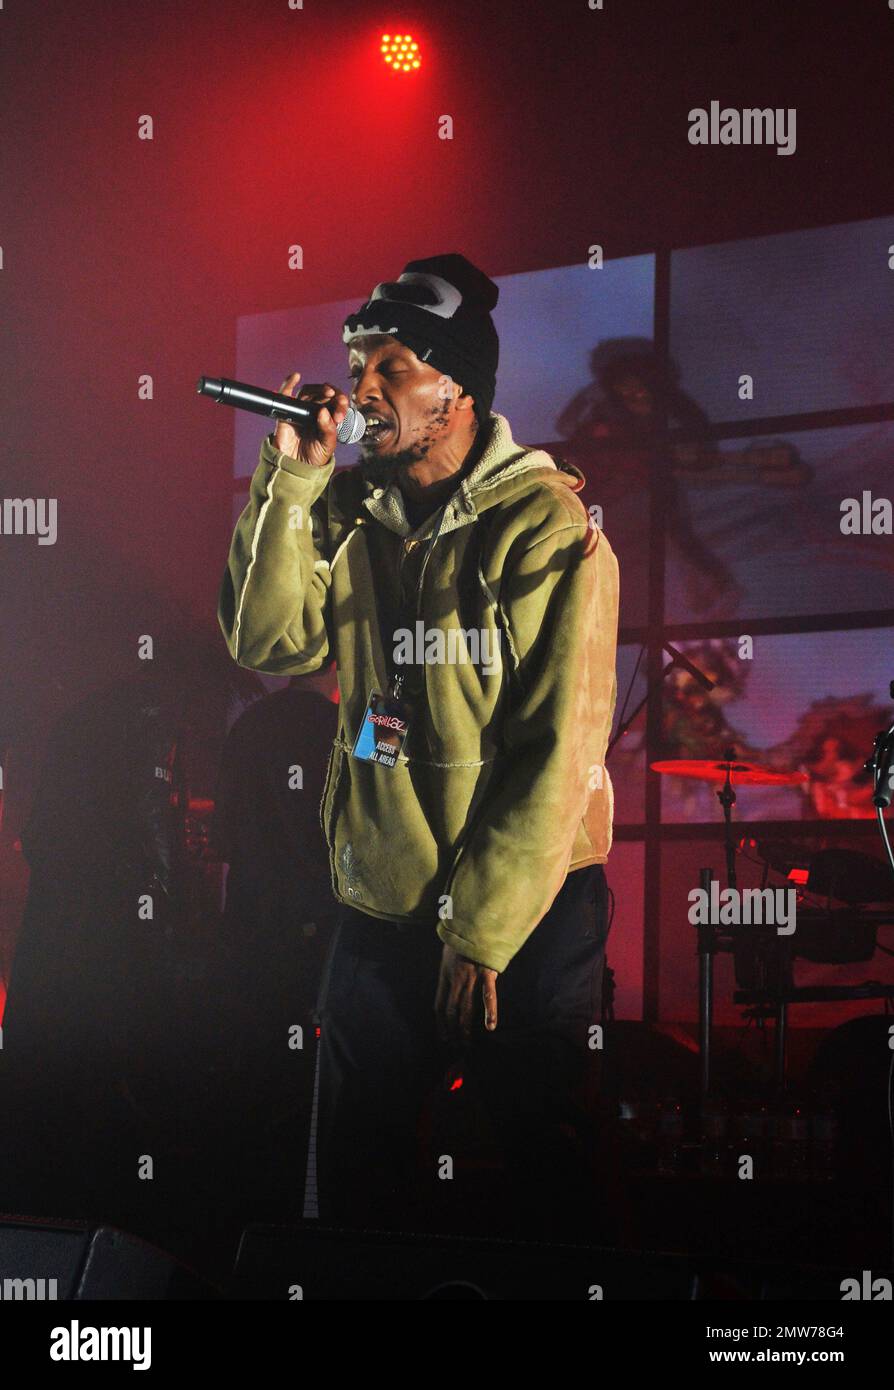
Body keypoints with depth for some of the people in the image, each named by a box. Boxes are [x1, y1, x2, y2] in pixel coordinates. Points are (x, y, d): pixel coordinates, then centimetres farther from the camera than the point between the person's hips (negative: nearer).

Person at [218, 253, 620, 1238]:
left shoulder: (545, 525, -12)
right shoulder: (350, 511, 5)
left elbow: (560, 748, -16)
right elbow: (266, 642, -5)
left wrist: (480, 931, -16)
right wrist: (293, 478, -12)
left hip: (525, 915, -5)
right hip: (380, 906, 5)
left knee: (539, 1178, 8)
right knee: (355, 1178, 14)